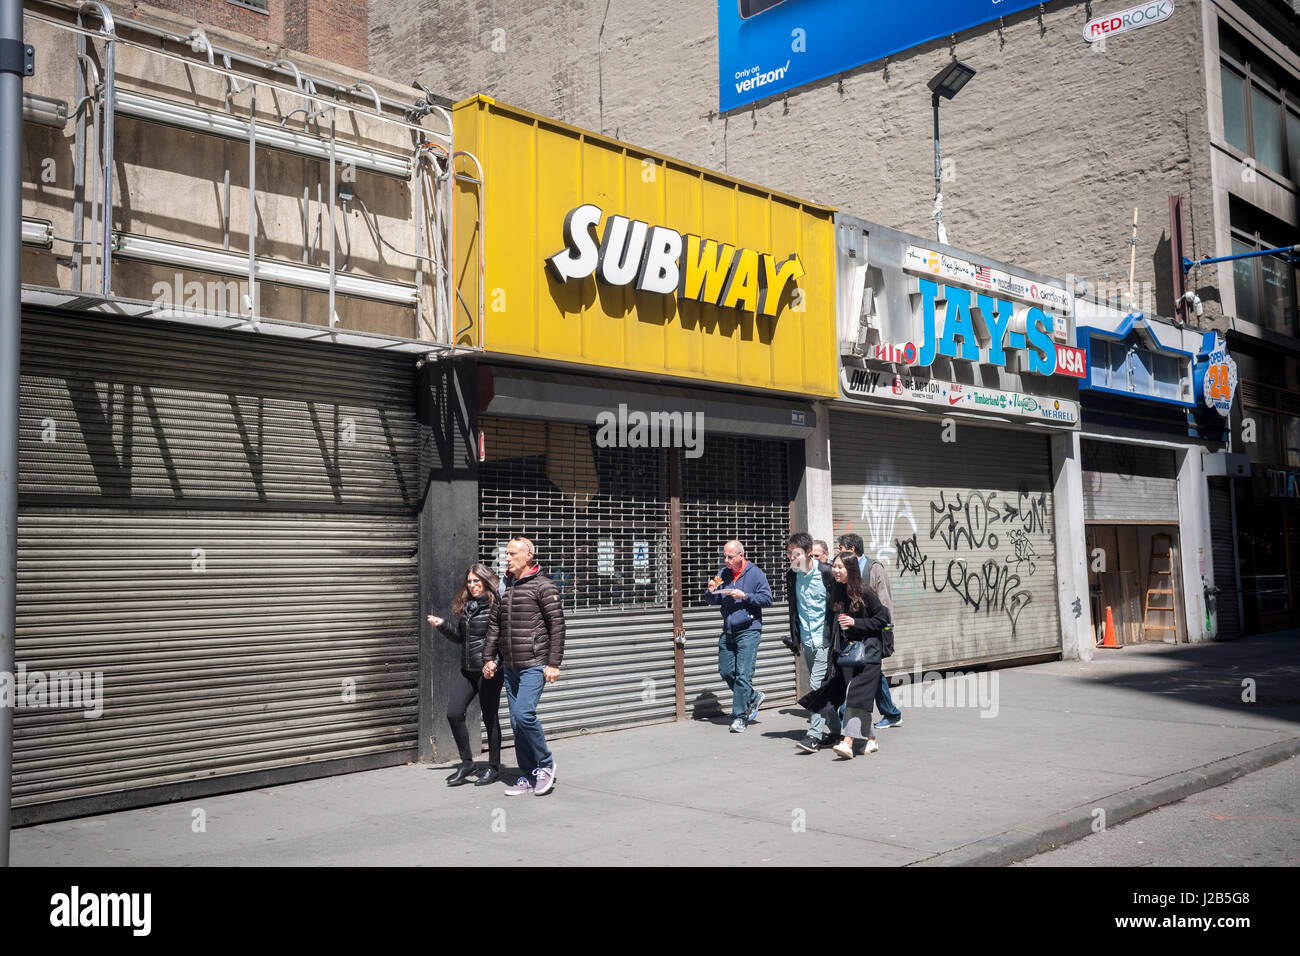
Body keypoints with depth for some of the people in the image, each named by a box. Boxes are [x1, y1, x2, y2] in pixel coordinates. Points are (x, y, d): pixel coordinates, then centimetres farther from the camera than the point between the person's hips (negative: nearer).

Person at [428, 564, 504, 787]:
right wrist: (442, 625, 9)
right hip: (468, 670, 7)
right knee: (454, 713, -1)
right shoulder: (466, 607, 12)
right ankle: (467, 762, 14)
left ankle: (494, 767, 17)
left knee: (490, 718, 3)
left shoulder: (495, 606, -10)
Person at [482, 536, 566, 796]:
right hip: (510, 667, 7)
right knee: (516, 722, 7)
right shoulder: (504, 587, 13)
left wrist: (554, 663, -12)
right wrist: (488, 657, 12)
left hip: (534, 665, -7)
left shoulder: (542, 586, -6)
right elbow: (494, 625, 19)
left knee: (524, 713, -19)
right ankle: (529, 777, 17)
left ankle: (545, 764, 2)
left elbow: (557, 625, -8)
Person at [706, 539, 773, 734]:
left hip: (748, 631, -6)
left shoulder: (755, 573, -4)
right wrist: (711, 591, -8)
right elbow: (712, 601, 15)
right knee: (725, 671, 8)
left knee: (743, 674, -9)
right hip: (727, 631, 6)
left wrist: (744, 596, -18)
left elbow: (767, 599, -8)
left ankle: (739, 717, -2)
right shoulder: (722, 573, 10)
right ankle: (752, 697, 29)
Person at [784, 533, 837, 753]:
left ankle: (814, 736, -11)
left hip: (824, 638, -6)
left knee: (817, 685, -13)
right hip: (806, 641, 6)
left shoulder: (826, 572, -10)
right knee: (818, 686, 12)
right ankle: (837, 729, 25)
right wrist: (796, 639, 16)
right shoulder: (791, 576, 7)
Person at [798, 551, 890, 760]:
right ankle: (872, 739, 21)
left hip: (865, 652, -6)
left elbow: (882, 620, -5)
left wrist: (855, 622, -14)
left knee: (857, 695, -15)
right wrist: (833, 652, 12)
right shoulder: (835, 594, 8)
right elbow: (831, 624, 17)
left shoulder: (865, 593, -8)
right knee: (858, 697, 8)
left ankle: (848, 743, -22)